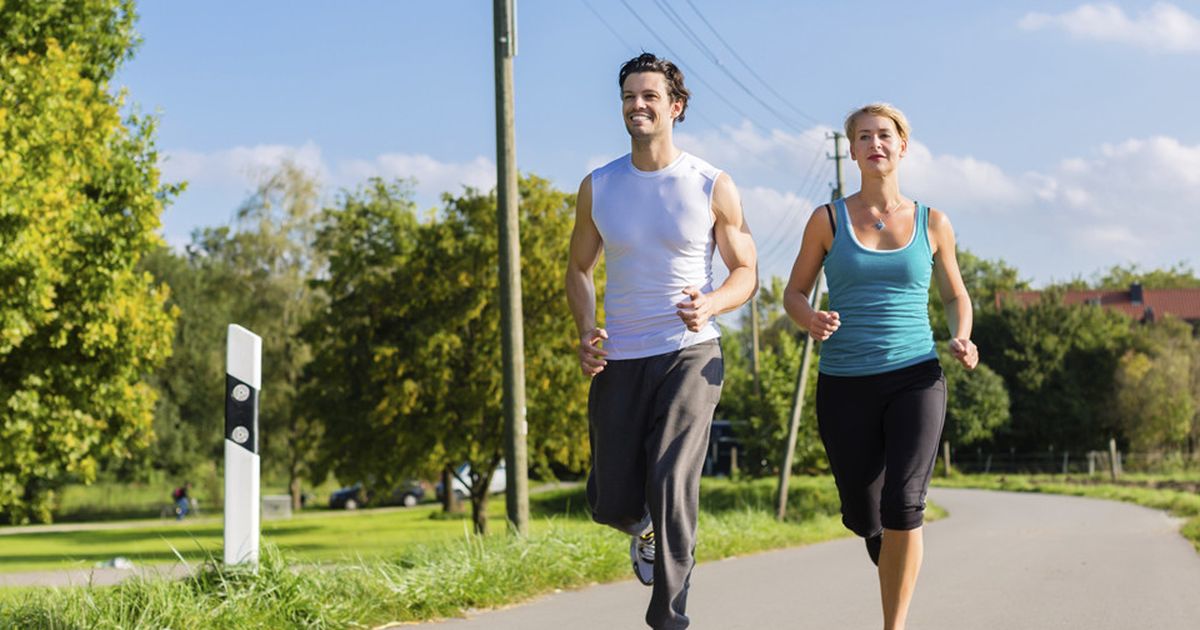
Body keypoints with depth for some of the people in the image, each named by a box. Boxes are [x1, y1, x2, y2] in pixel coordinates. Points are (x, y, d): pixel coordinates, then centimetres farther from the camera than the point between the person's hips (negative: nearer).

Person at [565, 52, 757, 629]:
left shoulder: (713, 187, -2)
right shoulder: (597, 188, 5)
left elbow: (745, 272, 5)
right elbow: (579, 269, 16)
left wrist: (710, 304, -17)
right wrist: (586, 333, -2)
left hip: (689, 354, -3)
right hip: (618, 360, 3)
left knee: (672, 483, -20)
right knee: (611, 504, 4)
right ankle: (642, 525, 42)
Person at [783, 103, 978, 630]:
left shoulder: (932, 224, 5)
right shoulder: (828, 220, 2)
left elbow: (956, 295, 17)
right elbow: (794, 293, 8)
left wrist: (962, 339, -4)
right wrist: (810, 321, -15)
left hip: (915, 379, -1)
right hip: (845, 386, 1)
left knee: (903, 506, -20)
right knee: (863, 517, 8)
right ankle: (892, 558, 46)